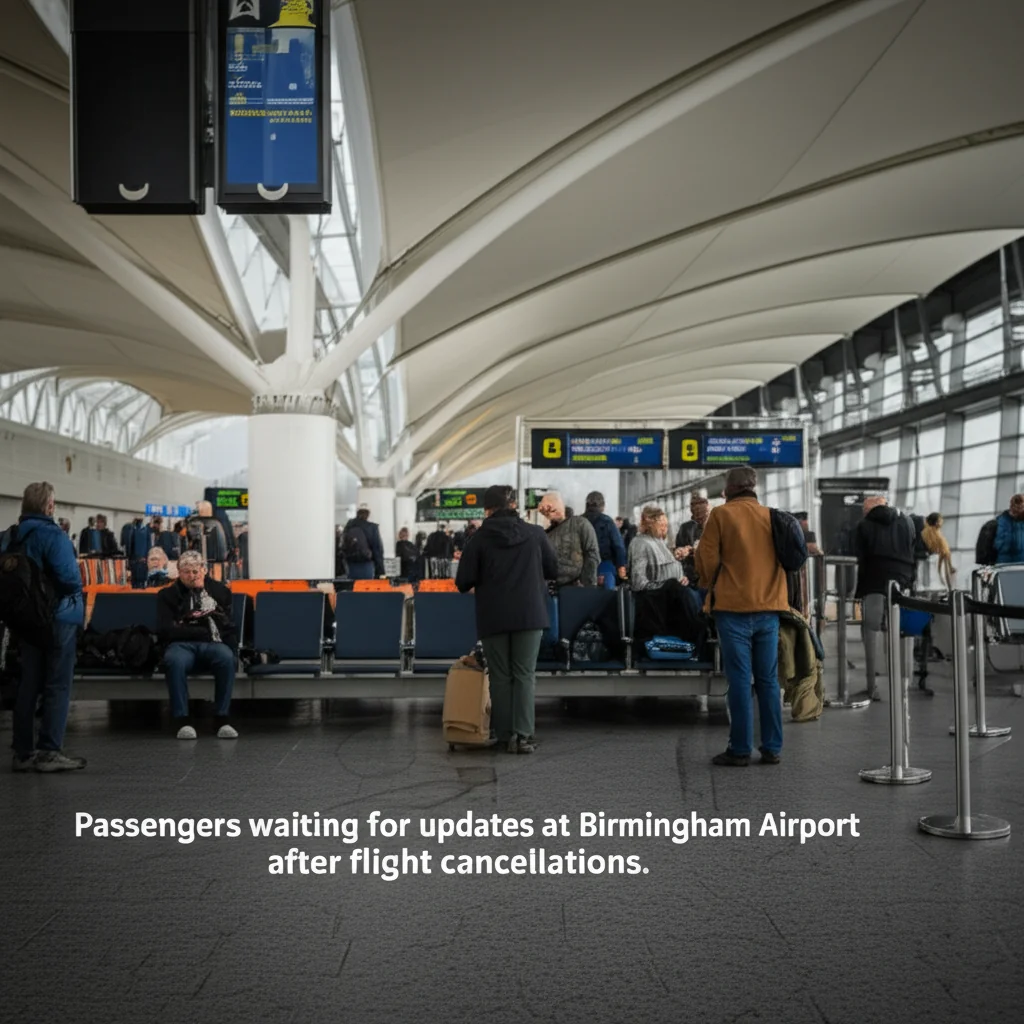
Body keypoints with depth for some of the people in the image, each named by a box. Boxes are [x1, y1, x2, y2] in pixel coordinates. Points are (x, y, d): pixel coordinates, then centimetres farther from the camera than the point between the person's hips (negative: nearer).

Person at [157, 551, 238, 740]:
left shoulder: (220, 591, 21)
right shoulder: (168, 595, 15)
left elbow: (230, 625, 15)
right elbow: (166, 630, 2)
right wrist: (202, 631, -3)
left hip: (213, 645, 1)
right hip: (183, 645, -1)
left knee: (227, 657, -36)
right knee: (175, 660, -39)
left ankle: (222, 719, -31)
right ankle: (182, 720, -32)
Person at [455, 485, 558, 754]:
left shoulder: (480, 538, -4)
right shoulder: (535, 533, 0)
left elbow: (464, 583, -5)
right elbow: (553, 570, 10)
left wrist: (479, 584, 18)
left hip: (493, 617, 0)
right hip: (530, 613, 1)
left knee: (500, 677, 8)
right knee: (524, 674, 3)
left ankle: (505, 736, 7)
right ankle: (523, 735, -6)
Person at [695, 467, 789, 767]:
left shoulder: (721, 514, -4)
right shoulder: (772, 517, 9)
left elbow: (707, 558, -5)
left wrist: (710, 585, 13)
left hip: (734, 607, -4)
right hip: (769, 607, 4)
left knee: (739, 680, -1)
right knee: (768, 680, 9)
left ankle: (740, 750, 1)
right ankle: (772, 748, 12)